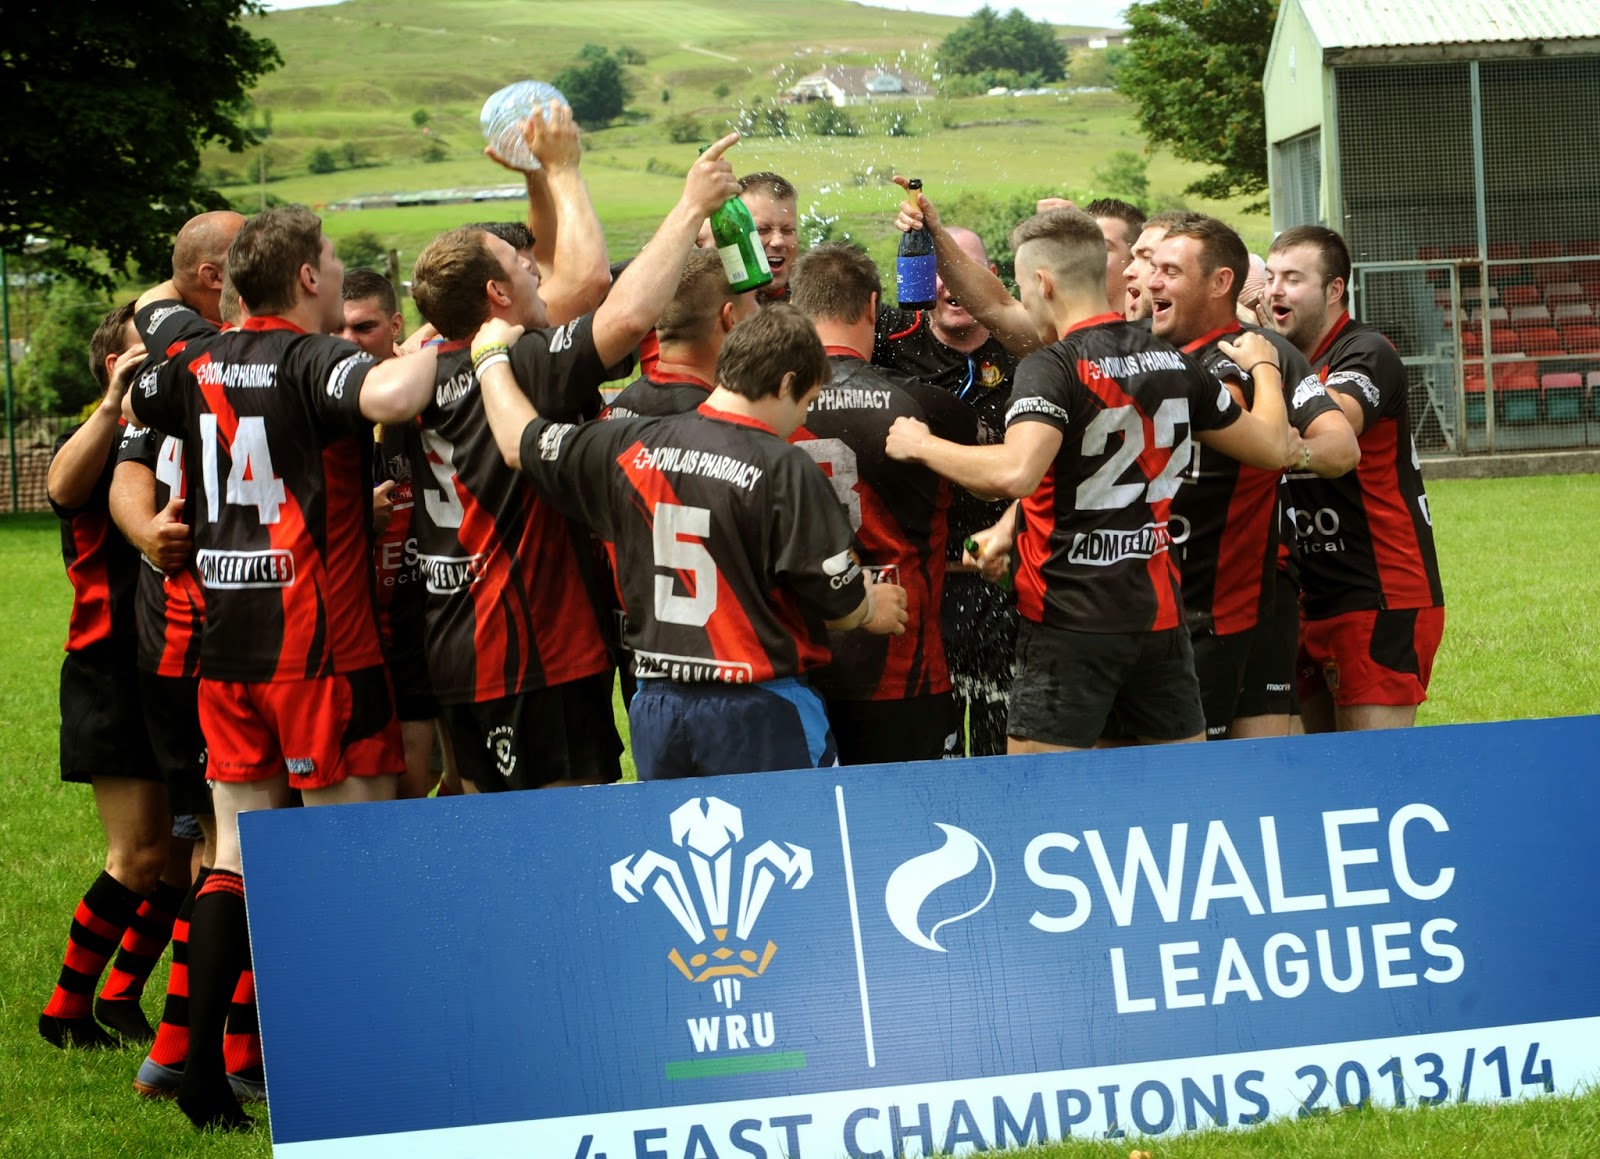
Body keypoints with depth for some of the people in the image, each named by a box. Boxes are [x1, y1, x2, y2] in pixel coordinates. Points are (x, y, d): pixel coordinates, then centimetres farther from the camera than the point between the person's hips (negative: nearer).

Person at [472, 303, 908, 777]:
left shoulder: (633, 448, 2)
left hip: (657, 705, 6)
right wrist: (873, 609, 15)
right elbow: (840, 601, -10)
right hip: (759, 711, -6)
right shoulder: (784, 469, -14)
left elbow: (519, 444, 18)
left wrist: (492, 356, 36)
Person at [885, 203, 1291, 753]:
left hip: (1071, 618, -6)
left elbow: (1015, 473, -29)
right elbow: (1273, 447, 19)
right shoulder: (1174, 364, 9)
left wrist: (922, 446, -13)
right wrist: (1264, 368, 38)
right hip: (1161, 610, 7)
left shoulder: (1052, 367, -12)